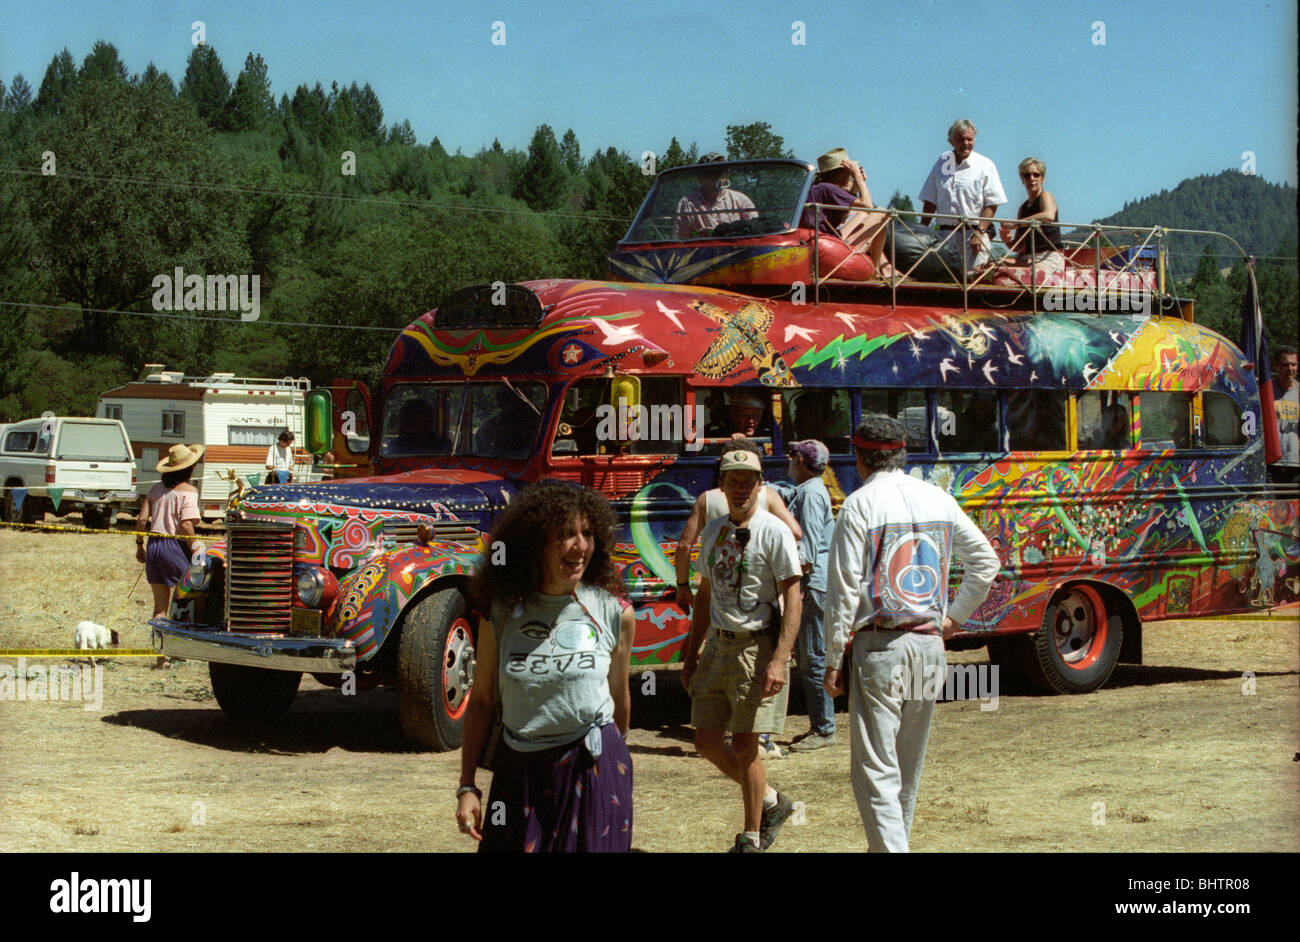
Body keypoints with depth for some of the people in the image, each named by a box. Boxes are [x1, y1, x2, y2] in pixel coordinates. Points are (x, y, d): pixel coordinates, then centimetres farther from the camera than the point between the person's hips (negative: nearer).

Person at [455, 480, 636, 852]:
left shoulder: (613, 613, -3)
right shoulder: (501, 612, -2)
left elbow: (619, 697, 10)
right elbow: (481, 700, 4)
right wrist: (467, 787, 1)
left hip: (594, 771, -1)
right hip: (519, 775, 1)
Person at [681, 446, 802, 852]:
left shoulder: (773, 532, -9)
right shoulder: (713, 531, 12)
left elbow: (792, 598, -13)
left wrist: (780, 660, -21)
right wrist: (691, 654, 19)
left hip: (758, 644, -7)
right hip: (718, 644, 7)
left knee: (744, 746, -5)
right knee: (707, 741, 8)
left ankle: (751, 838, 11)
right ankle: (771, 802, 28)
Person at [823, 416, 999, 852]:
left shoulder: (860, 505, -7)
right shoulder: (938, 499, 9)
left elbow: (844, 590, -10)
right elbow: (986, 561, 16)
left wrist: (832, 661, -5)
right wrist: (955, 616, 20)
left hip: (880, 648, -6)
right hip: (930, 644, 6)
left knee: (876, 769, -6)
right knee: (909, 767, 17)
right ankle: (893, 842, 27)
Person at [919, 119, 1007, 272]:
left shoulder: (985, 165, 2)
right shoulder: (942, 162, 14)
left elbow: (992, 205, -3)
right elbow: (929, 202, 16)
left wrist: (979, 232, -14)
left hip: (973, 232, -4)